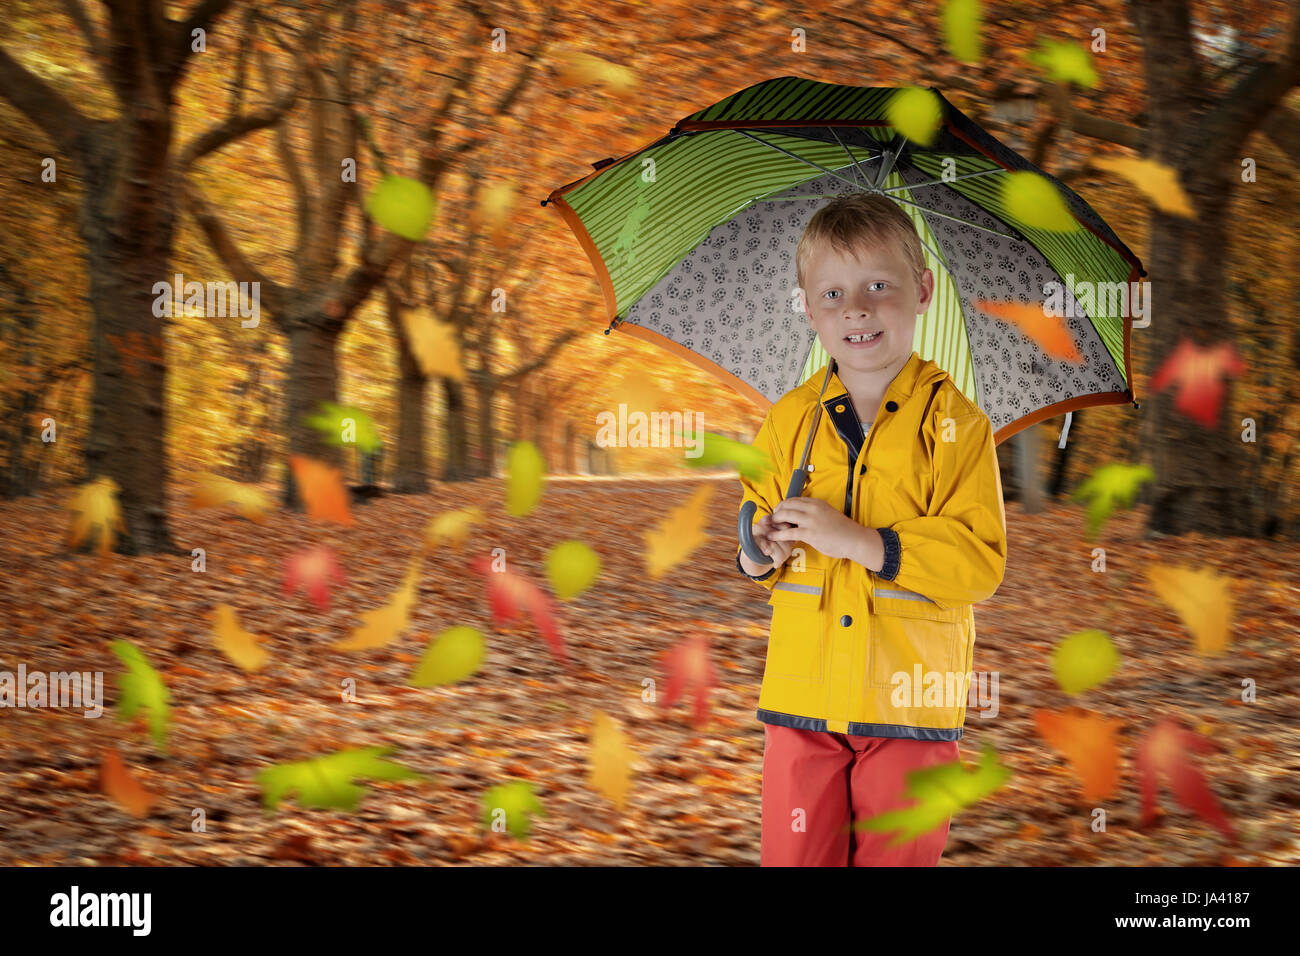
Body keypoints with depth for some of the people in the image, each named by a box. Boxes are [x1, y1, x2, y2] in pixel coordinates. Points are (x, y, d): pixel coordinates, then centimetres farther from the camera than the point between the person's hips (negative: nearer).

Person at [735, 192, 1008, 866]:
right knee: (794, 857, 6)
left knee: (894, 858, 9)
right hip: (801, 691, 3)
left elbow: (981, 561, -15)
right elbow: (759, 520, 17)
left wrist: (857, 541, -21)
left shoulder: (952, 421, -7)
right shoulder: (790, 419, 5)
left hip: (909, 698, -3)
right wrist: (760, 553, -7)